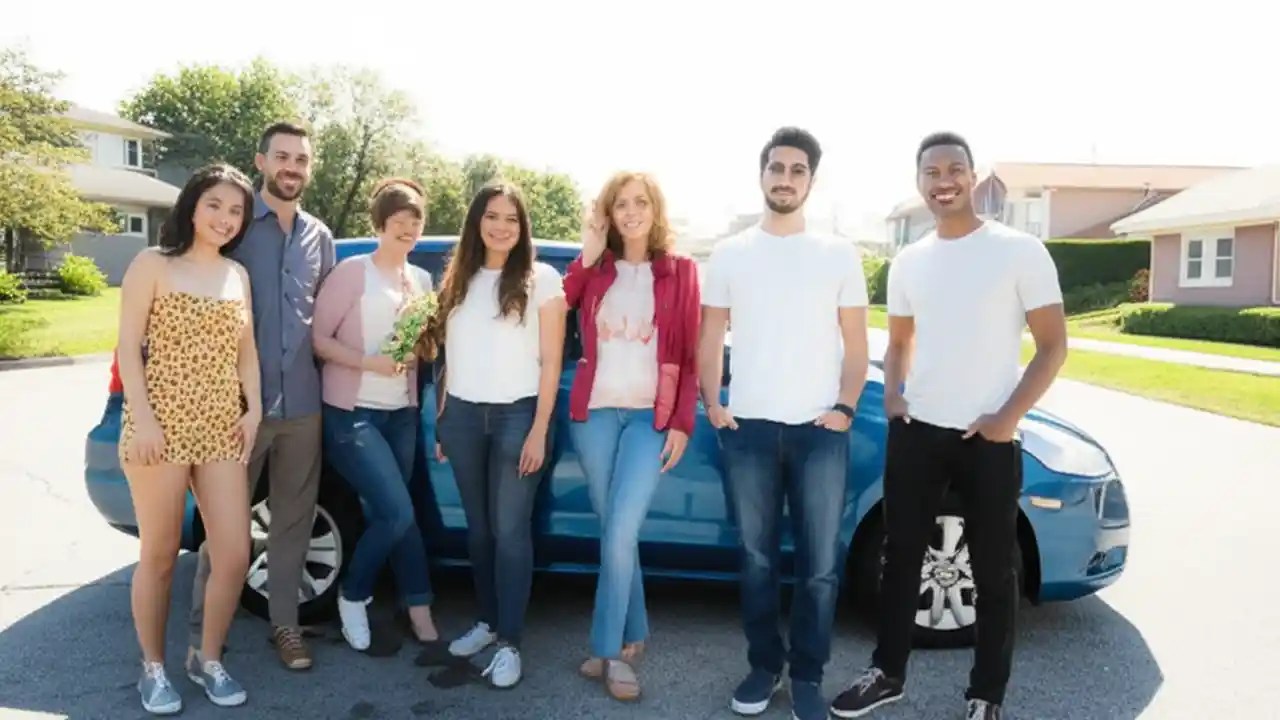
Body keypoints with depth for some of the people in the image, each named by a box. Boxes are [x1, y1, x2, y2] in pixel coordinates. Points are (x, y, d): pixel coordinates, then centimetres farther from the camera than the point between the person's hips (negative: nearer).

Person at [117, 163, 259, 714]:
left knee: (235, 555, 1)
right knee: (160, 556, 5)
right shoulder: (153, 264, -1)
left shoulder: (238, 275, 14)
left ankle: (208, 659, 22)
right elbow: (129, 347, -6)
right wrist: (142, 419, -13)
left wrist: (254, 409, 4)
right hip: (161, 425, -4)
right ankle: (153, 669, 25)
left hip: (221, 430, 5)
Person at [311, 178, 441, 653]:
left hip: (401, 413, 6)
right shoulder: (352, 271, -8)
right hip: (351, 413, -6)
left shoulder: (422, 279, 10)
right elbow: (317, 338, -12)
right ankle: (418, 608, 11)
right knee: (398, 512, -12)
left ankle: (355, 596, 28)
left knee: (384, 515, 10)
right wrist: (368, 362, -22)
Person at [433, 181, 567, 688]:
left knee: (510, 529, -1)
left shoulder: (541, 279, -3)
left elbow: (550, 362, -5)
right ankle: (487, 622, 28)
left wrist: (539, 431, -10)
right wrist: (441, 420, 9)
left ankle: (509, 643, 8)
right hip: (462, 415, 4)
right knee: (478, 526, 13)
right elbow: (450, 356, 13)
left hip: (516, 415, -4)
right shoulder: (457, 280, 11)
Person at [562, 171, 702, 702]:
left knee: (620, 533, -10)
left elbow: (690, 355, 1)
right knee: (615, 533, 8)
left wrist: (682, 423, -5)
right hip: (594, 412, 3)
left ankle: (609, 650, 4)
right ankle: (632, 635, 24)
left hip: (652, 416, -2)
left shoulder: (680, 272, 4)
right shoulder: (594, 270, 10)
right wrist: (585, 259, -10)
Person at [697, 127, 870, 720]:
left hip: (820, 430, 0)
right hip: (748, 429, 1)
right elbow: (709, 340, 10)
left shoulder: (839, 255, 7)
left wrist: (845, 408, -6)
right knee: (757, 559, 10)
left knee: (820, 565, 3)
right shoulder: (730, 255, 9)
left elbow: (855, 344, 7)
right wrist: (712, 404, -1)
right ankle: (764, 666, 26)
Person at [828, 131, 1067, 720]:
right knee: (901, 559, 12)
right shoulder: (907, 262, 8)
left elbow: (1053, 346, -4)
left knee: (992, 572, 8)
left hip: (988, 440, -4)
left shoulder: (1020, 251, -5)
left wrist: (1008, 417, -14)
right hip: (915, 433, 4)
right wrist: (892, 393, 1)